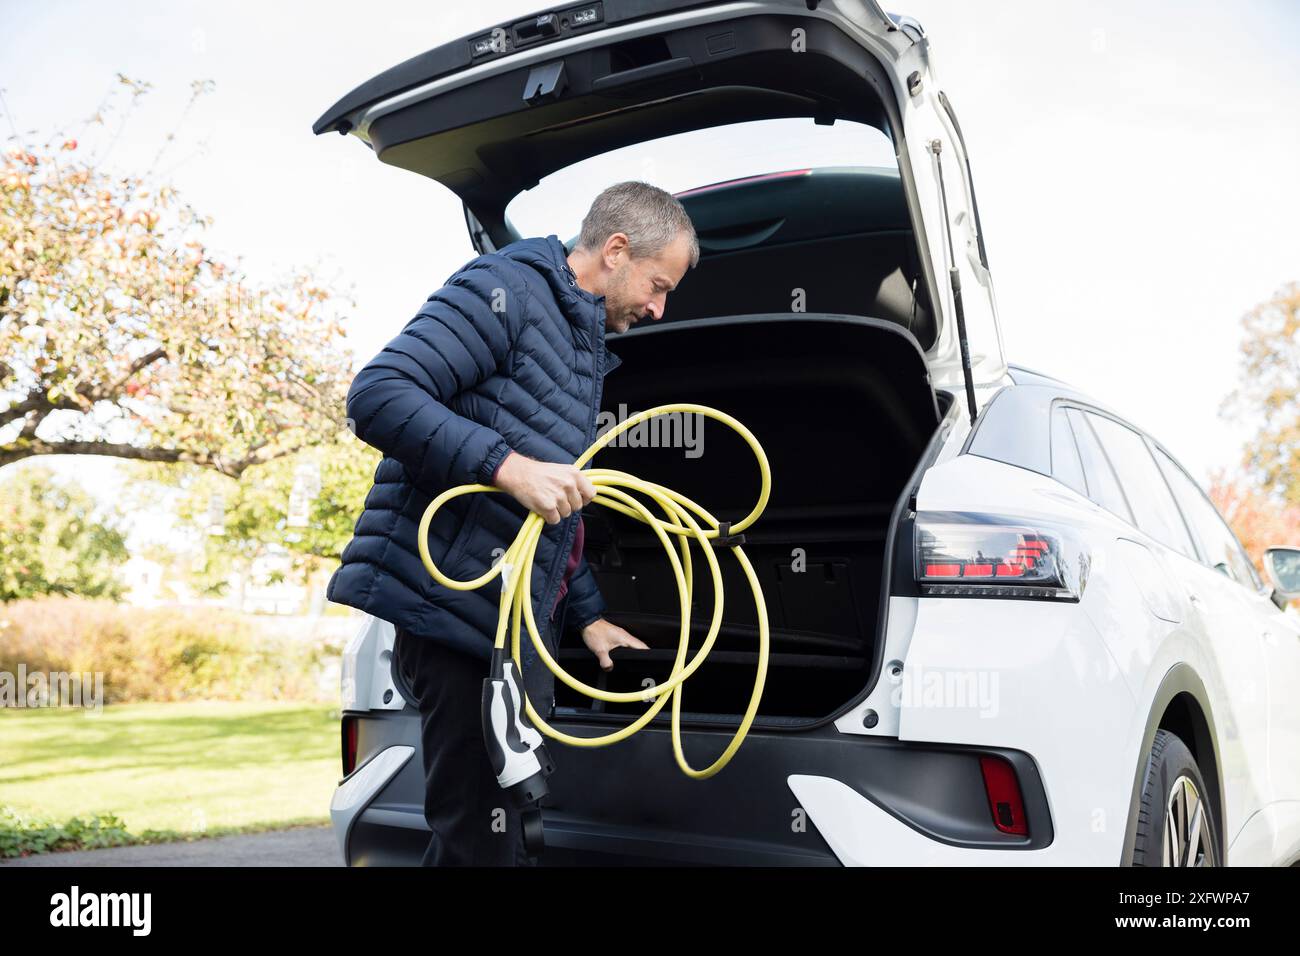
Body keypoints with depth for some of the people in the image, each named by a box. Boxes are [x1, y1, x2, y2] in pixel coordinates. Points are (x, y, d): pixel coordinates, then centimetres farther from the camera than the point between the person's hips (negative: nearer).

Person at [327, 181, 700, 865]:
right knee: (482, 840, -9)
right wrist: (507, 464, -26)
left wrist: (587, 616, 29)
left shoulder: (586, 345, 25)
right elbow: (377, 394, -19)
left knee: (502, 829, 15)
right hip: (454, 606, -10)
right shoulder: (506, 290, -6)